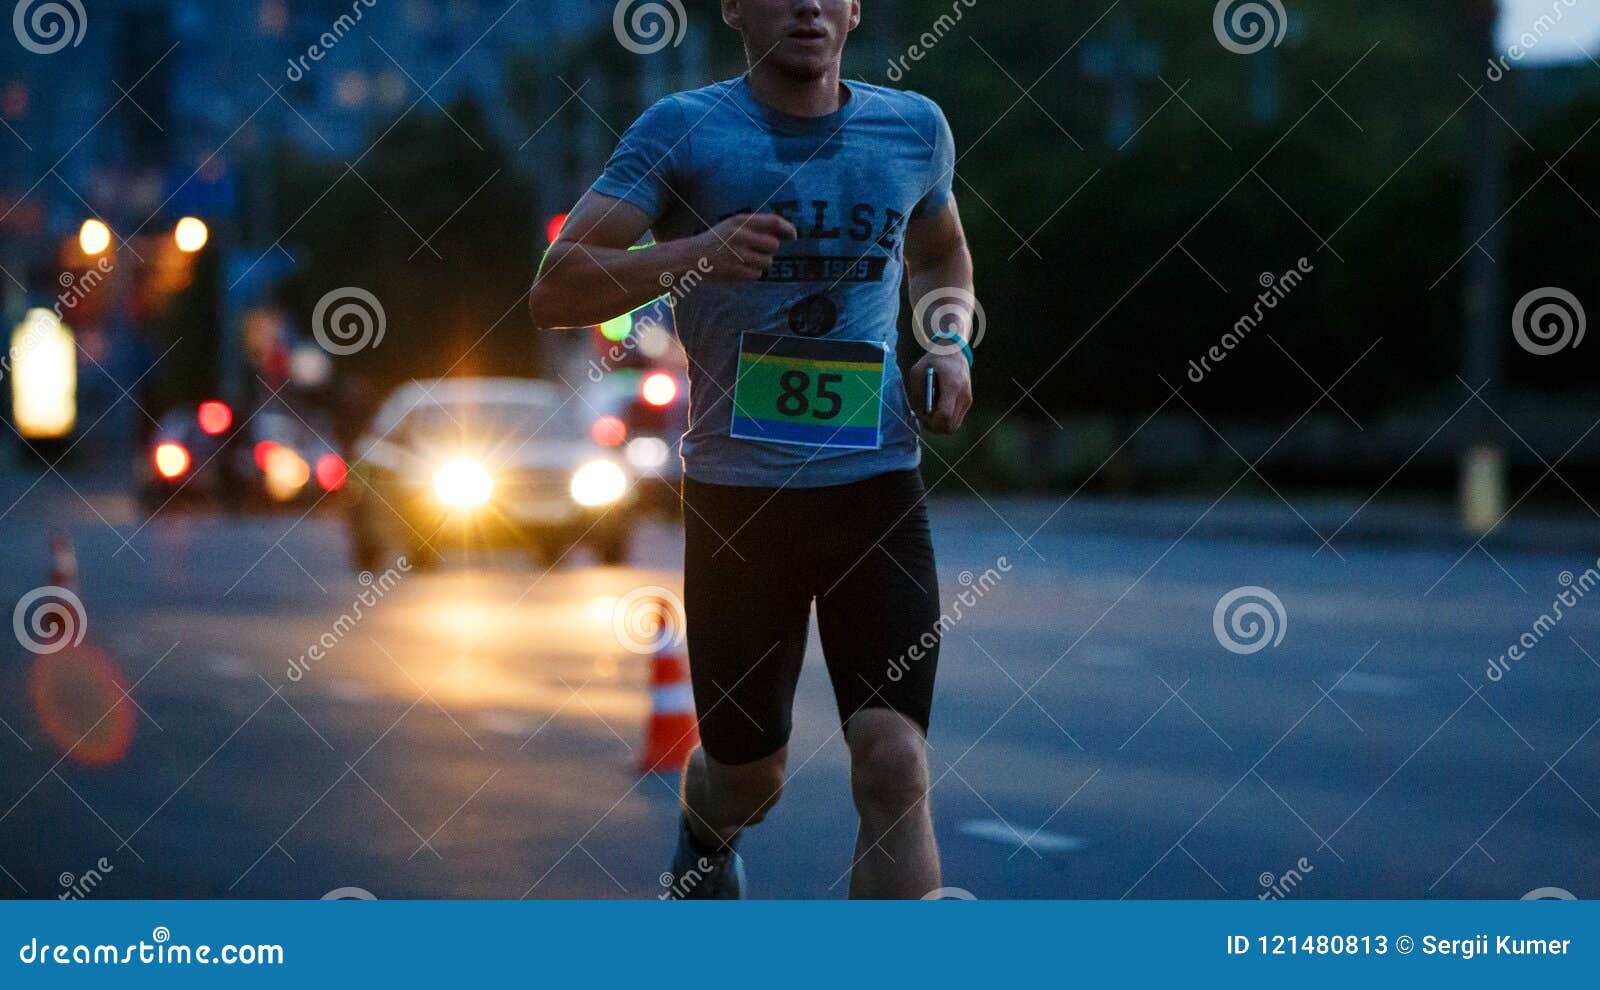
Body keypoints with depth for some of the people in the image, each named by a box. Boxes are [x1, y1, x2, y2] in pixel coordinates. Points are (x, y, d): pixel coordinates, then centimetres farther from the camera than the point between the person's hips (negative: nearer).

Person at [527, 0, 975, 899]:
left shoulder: (915, 128, 6)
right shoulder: (683, 130, -4)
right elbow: (553, 293, -10)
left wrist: (951, 343, 6)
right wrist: (692, 255, -26)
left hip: (878, 485, 1)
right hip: (734, 491, -1)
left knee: (894, 763, -14)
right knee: (749, 775, 14)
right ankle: (705, 831, 51)